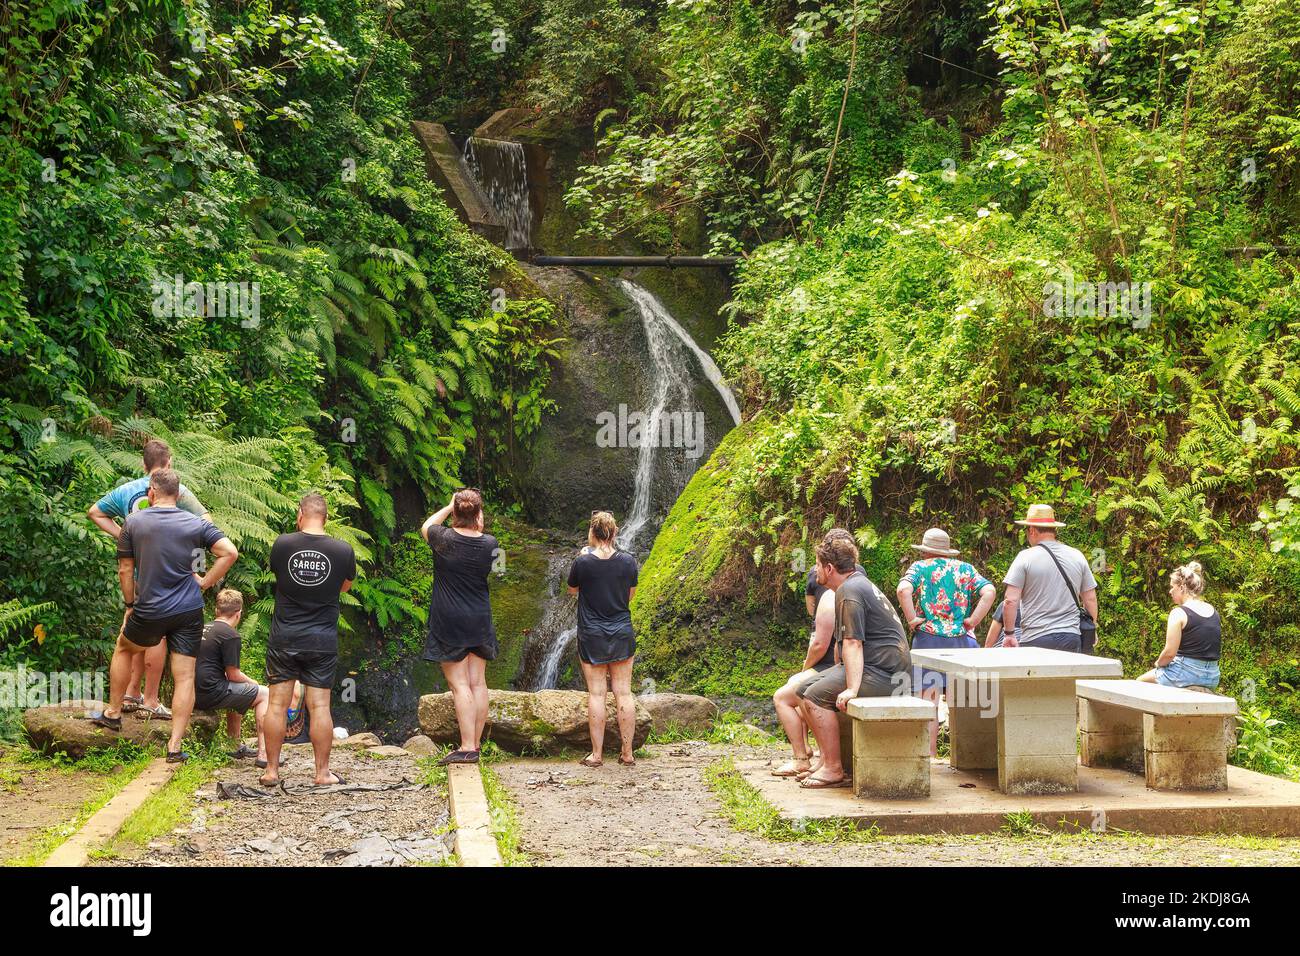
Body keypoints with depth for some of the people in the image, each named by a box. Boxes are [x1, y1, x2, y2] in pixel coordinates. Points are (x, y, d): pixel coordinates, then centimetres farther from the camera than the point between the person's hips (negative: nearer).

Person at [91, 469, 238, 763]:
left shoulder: (133, 522, -1)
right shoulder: (196, 524, 0)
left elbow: (125, 570, 3)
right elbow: (230, 552, -9)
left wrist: (129, 605, 16)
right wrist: (205, 582, 1)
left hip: (149, 612, 0)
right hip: (189, 611, 0)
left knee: (123, 649, 29)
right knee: (185, 677, 4)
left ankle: (113, 713, 37)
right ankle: (175, 746, 2)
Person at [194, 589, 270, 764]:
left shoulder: (204, 629, 16)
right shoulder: (231, 635, -11)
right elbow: (233, 674, -10)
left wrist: (246, 681, 25)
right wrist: (252, 682, 11)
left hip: (195, 694, 9)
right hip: (212, 694, -9)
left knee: (236, 692, 34)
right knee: (264, 694, 4)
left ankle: (237, 746, 37)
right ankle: (263, 753, -2)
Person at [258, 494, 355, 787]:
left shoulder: (282, 544, -8)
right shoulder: (343, 550, -7)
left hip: (284, 638, 0)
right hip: (323, 640, 0)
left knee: (277, 704, 7)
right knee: (320, 706, 4)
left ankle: (271, 770, 13)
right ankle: (323, 772, 9)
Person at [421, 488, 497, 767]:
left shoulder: (445, 539, -14)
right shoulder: (489, 544, -5)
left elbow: (426, 527, 9)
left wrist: (449, 507, 14)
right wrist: (478, 526, 13)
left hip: (449, 621, -4)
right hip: (480, 620, 4)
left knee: (459, 684, -5)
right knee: (478, 683, 9)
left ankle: (467, 748, -7)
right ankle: (476, 743, 15)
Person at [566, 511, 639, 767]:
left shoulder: (583, 562, -12)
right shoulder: (628, 561, -6)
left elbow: (572, 590, 6)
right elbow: (630, 596, 6)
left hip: (592, 636, -2)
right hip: (622, 634, 2)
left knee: (596, 694, 3)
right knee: (623, 693, 6)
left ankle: (597, 754, 6)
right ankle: (627, 753, 11)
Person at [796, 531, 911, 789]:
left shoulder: (848, 591, -13)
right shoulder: (860, 582, 20)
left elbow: (853, 643, -23)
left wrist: (852, 689, -29)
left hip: (883, 673, -11)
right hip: (888, 669, 11)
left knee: (816, 696, -20)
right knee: (806, 689, 11)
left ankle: (833, 770, -17)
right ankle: (826, 761, 11)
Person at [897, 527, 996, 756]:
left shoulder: (920, 567, 3)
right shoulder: (966, 569, 10)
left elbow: (903, 589, -17)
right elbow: (990, 592, -4)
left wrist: (912, 619, -9)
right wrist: (972, 621, -1)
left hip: (928, 637, -2)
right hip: (962, 640, 2)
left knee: (929, 701, 2)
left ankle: (930, 753, 3)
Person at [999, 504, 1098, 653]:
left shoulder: (1025, 557, -5)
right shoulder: (1077, 556, 8)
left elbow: (1011, 601, -10)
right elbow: (1090, 599, 10)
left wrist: (1009, 633, 0)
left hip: (1035, 640, -4)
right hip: (1071, 638, 4)